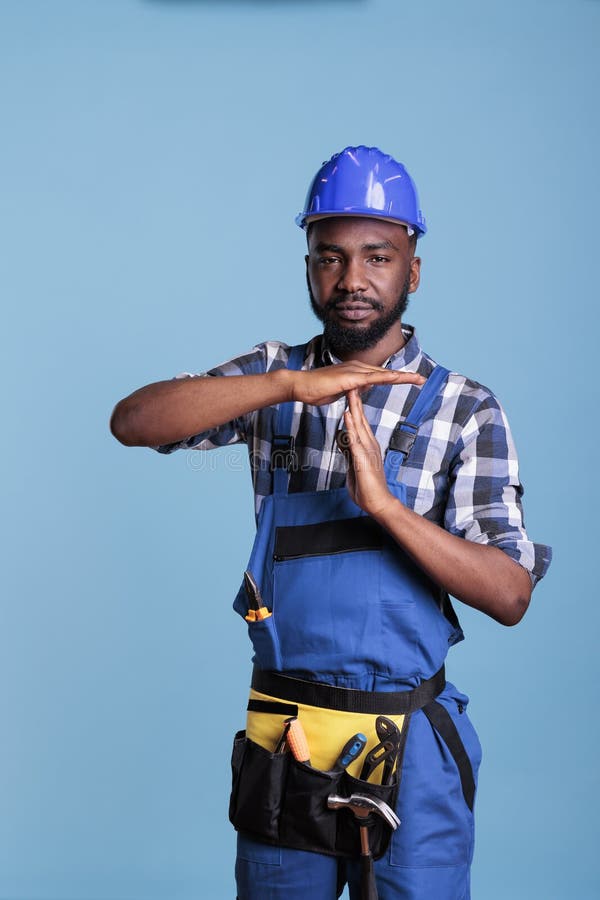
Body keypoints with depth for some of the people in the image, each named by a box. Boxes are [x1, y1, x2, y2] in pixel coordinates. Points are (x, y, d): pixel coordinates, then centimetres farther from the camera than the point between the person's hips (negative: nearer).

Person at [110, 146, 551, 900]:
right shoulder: (275, 375, 4)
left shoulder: (465, 410, -3)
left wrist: (384, 502, -23)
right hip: (280, 746, 2)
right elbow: (133, 422, -14)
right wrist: (289, 384, -25)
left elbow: (510, 597, -11)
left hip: (408, 753, -2)